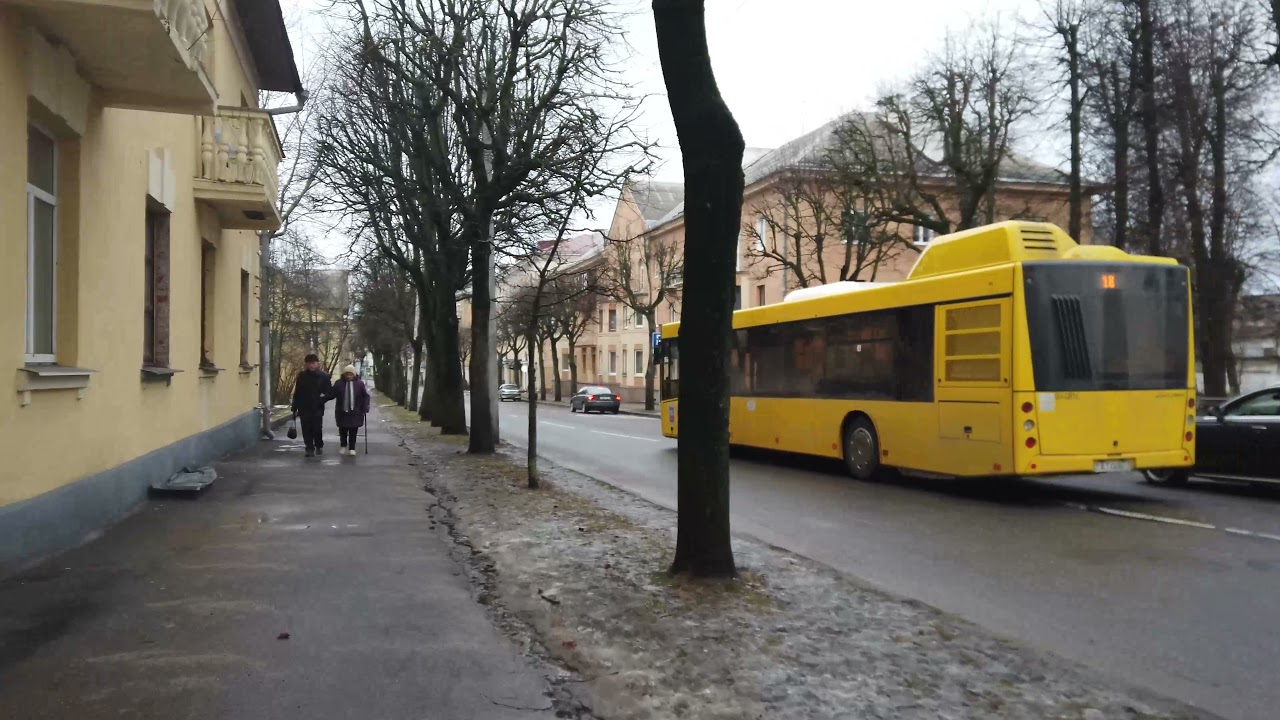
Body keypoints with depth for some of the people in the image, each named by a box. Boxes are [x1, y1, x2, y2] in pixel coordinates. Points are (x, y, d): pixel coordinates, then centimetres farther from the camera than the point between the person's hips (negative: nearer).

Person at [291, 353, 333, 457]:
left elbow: (330, 392, 0)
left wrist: (323, 398, -19)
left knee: (317, 429, -1)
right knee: (306, 430, 1)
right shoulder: (301, 376, 4)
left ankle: (319, 446, 23)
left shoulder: (324, 376, -2)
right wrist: (295, 408, 4)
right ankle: (310, 448, 12)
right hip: (304, 408, 2)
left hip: (317, 408, -2)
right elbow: (296, 393, 7)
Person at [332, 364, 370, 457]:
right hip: (342, 411, 1)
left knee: (353, 431, 2)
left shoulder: (359, 383, -4)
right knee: (342, 430, 12)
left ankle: (352, 448, 11)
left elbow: (366, 396, 1)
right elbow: (332, 394, 2)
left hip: (355, 412, -1)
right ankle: (344, 446, 33)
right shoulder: (339, 383, -3)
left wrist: (365, 408, -4)